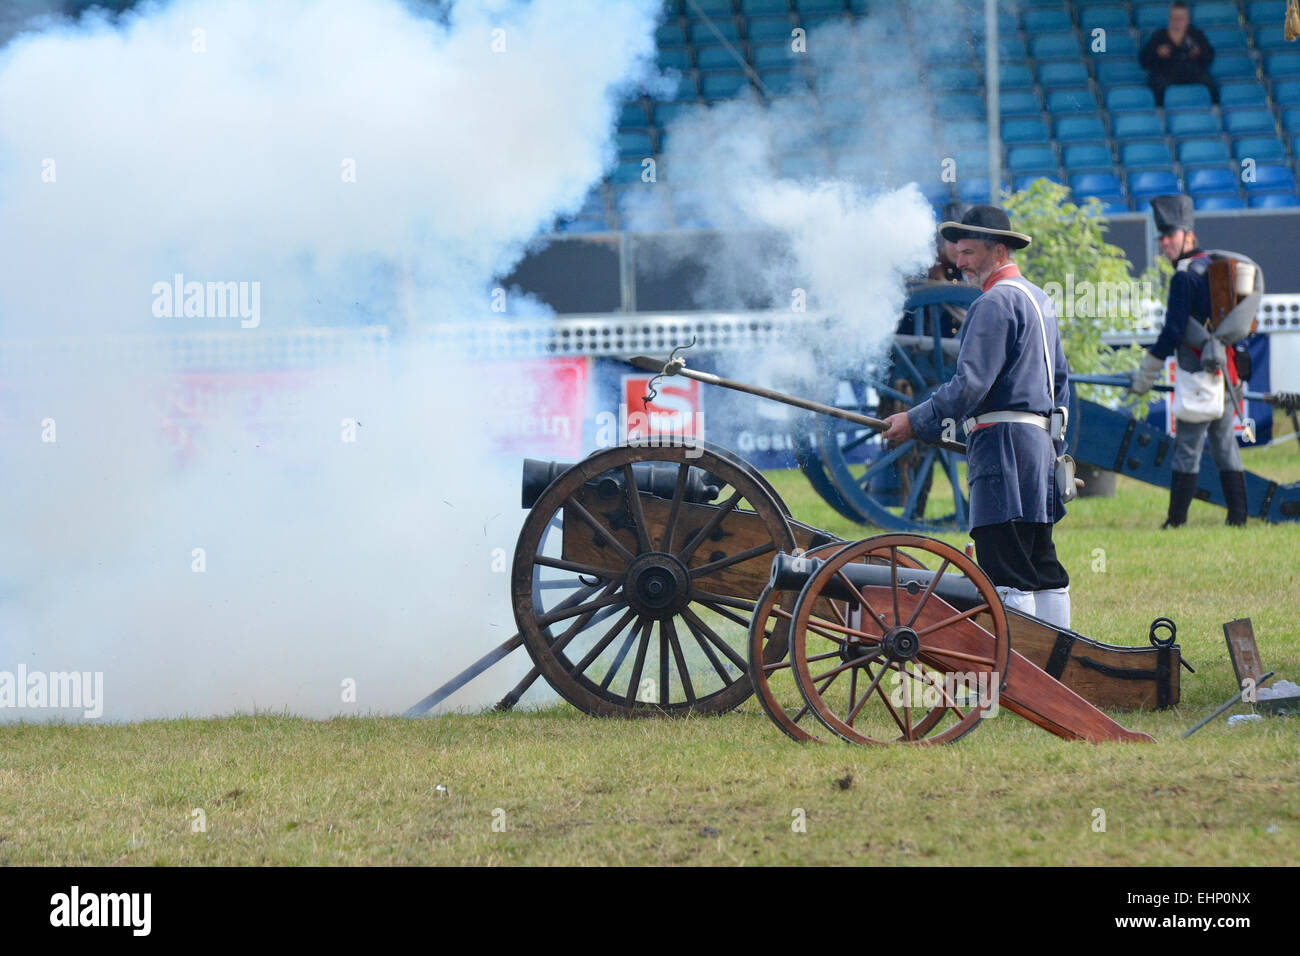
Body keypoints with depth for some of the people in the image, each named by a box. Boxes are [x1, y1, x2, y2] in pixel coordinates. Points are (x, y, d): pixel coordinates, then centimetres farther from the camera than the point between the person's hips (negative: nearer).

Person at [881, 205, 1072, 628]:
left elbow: (970, 383, -19)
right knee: (1042, 568, 11)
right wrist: (1055, 447, 28)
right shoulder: (1039, 300, 20)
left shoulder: (995, 303, -11)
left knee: (1005, 575, -11)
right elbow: (1061, 381, 25)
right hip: (1041, 443, 10)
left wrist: (916, 421, -13)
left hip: (1004, 447, -10)